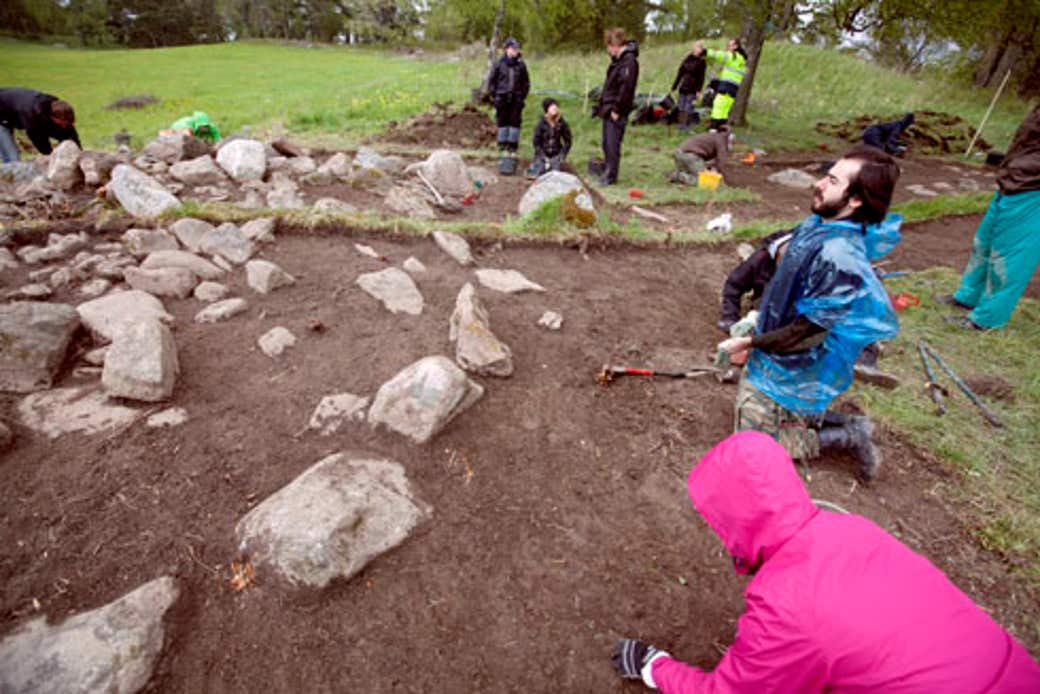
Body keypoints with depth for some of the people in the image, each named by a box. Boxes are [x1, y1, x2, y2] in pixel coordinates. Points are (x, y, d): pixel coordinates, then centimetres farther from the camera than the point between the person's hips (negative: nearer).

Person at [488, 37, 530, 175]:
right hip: (502, 99, -1)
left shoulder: (521, 65, 3)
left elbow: (526, 83, 12)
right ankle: (504, 150, 9)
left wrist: (522, 97, 4)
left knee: (515, 123, -1)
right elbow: (491, 81, 5)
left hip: (516, 99, 1)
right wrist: (495, 96, 1)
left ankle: (513, 151, 5)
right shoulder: (499, 64, -1)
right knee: (502, 124, 3)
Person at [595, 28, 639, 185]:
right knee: (606, 143, 14)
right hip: (608, 109, 10)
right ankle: (606, 172, 23)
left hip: (617, 112, -10)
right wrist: (603, 105, 14)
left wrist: (617, 110, -20)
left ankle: (610, 176, -1)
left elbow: (626, 88, -21)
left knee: (612, 144, -7)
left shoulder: (629, 60, -15)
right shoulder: (618, 59, 15)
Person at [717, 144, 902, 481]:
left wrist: (751, 343, -16)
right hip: (776, 361, 9)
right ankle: (847, 424, 30)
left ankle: (847, 437, 17)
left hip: (792, 371, -9)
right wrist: (761, 318, 6)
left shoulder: (840, 256, -30)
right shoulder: (817, 224, -2)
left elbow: (808, 332, -24)